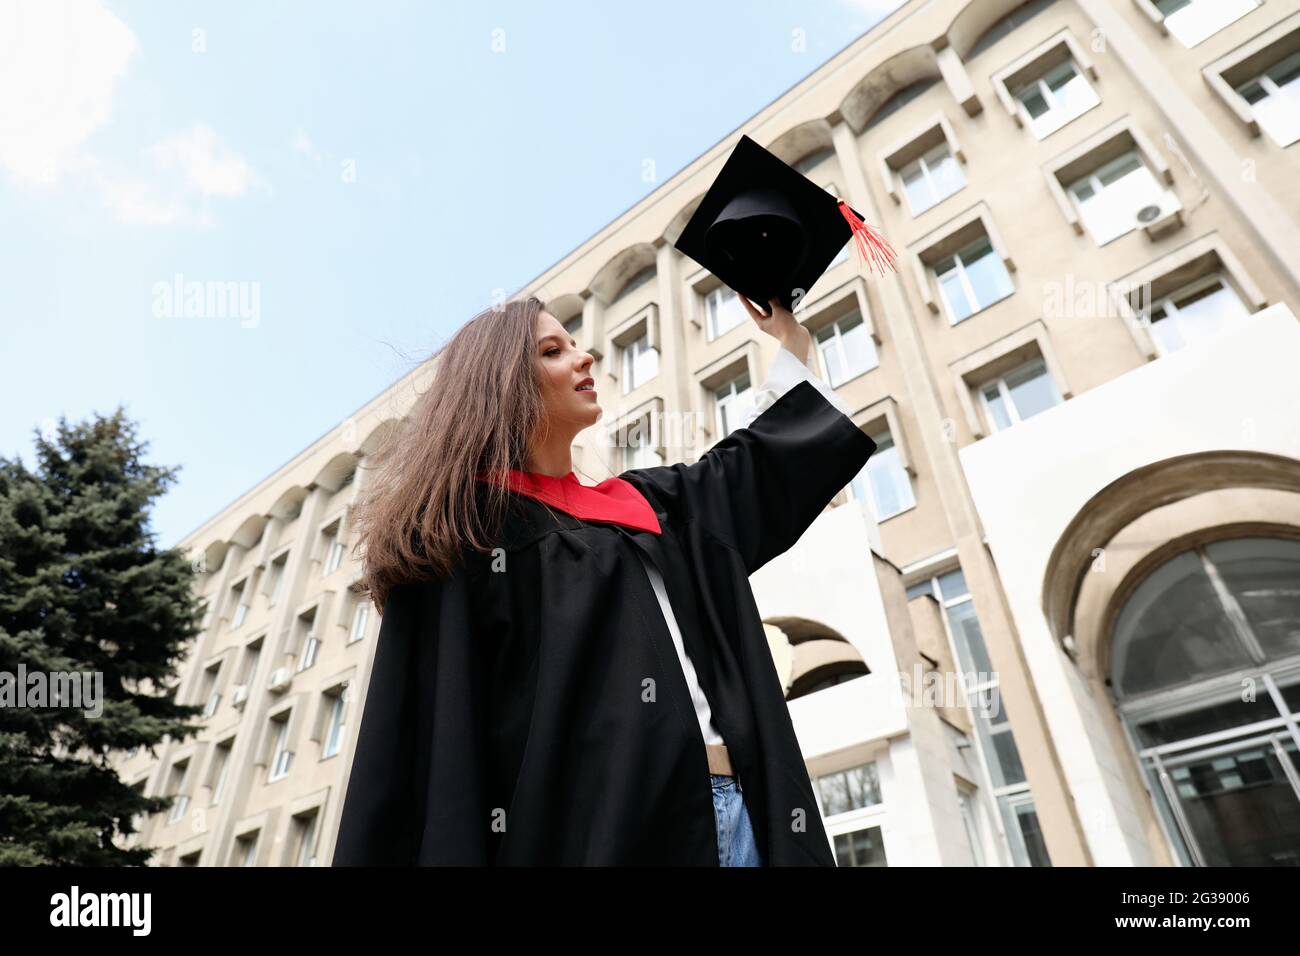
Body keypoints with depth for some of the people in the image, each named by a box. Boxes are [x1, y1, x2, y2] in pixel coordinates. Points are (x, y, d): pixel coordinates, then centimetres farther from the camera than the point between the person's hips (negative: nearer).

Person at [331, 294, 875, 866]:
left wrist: (790, 337, 40)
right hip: (592, 820, -6)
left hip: (736, 805, 7)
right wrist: (448, 851, -19)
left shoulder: (649, 501, 20)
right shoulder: (464, 522, 1)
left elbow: (768, 455, 33)